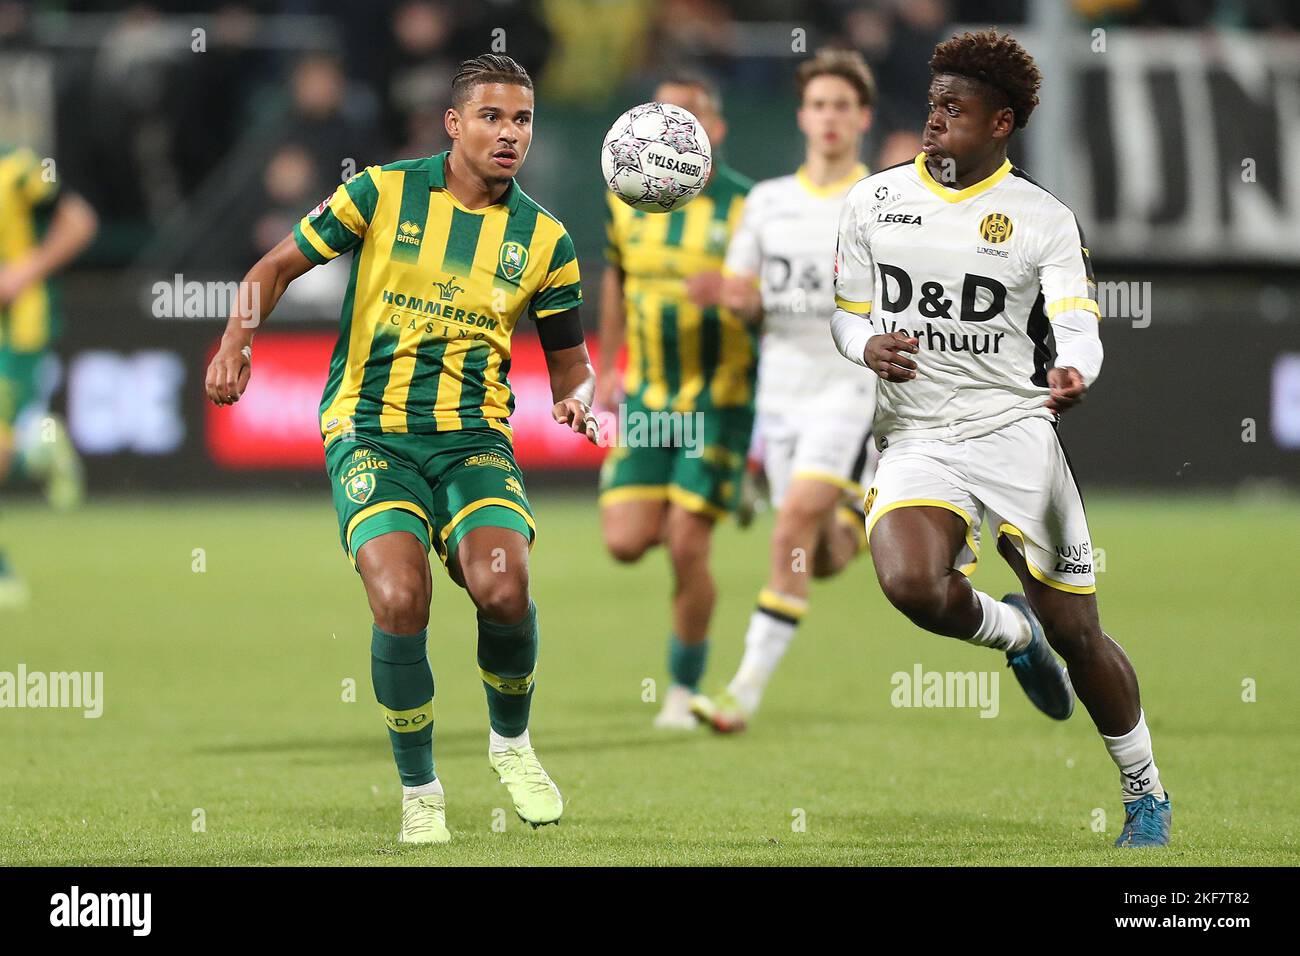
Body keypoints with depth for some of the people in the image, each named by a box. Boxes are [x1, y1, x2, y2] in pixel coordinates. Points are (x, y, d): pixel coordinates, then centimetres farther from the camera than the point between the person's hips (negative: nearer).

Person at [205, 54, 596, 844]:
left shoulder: (544, 239, 6)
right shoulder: (382, 194, -1)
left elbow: (570, 360, 16)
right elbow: (280, 265, 8)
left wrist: (578, 398, -7)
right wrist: (238, 338, -9)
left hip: (473, 434, 2)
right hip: (369, 425, -2)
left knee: (503, 586, -25)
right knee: (400, 600, -24)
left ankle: (512, 742, 7)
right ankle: (420, 791, -2)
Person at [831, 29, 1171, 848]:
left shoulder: (1044, 218, 1)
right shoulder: (875, 201, 8)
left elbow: (1079, 327, -8)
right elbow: (848, 313, 16)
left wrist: (1074, 373, -32)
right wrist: (868, 345, -9)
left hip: (1014, 429, -1)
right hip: (914, 438, 1)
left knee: (1075, 632, 1)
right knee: (910, 584, -29)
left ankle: (1147, 794, 22)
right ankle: (1012, 634, 6)